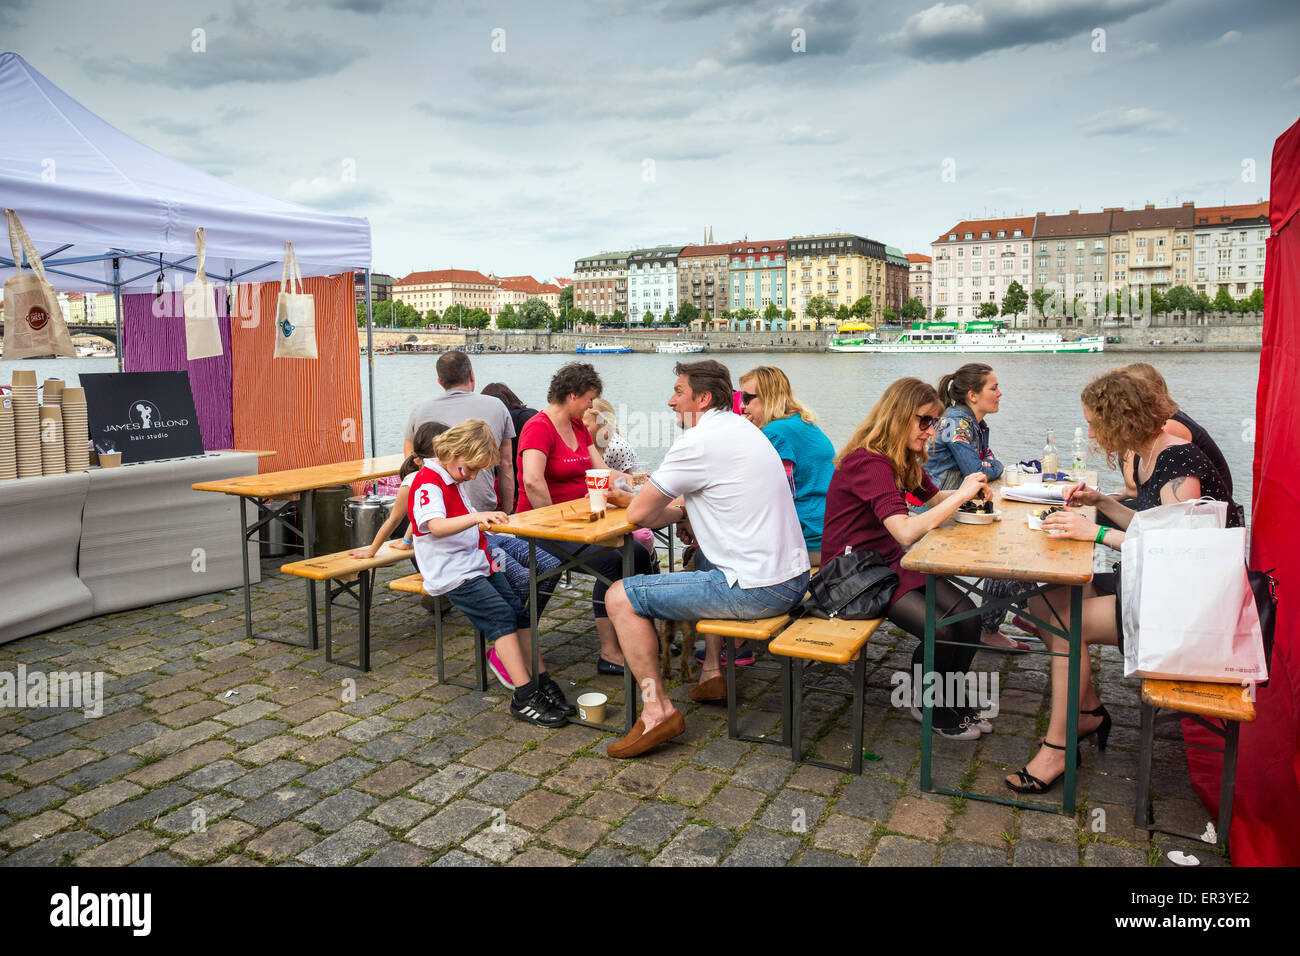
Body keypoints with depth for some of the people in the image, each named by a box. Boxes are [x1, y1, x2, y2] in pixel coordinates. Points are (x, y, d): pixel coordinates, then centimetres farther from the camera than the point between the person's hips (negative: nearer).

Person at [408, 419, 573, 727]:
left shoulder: (454, 478, 16)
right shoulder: (426, 483, -14)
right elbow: (436, 527, -34)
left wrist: (484, 523, 15)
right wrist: (477, 516, -48)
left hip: (477, 564, 9)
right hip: (451, 573, -9)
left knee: (519, 610, -4)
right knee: (501, 615, -21)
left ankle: (542, 683, -3)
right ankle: (524, 697, -21)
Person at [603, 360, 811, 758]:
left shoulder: (698, 441, -14)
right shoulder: (743, 429, 15)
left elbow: (639, 514, -10)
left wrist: (675, 511, 9)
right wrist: (684, 507, 10)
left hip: (754, 590, -10)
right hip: (792, 577, 10)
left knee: (622, 597, -5)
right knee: (702, 560, 39)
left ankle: (657, 710, -3)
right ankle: (712, 673, 37)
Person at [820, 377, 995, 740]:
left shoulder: (904, 460, 8)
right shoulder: (869, 462, -23)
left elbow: (934, 498, 22)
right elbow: (907, 532, -33)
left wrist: (969, 490, 0)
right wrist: (961, 494, -24)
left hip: (891, 562, 9)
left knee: (967, 617, -11)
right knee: (940, 632, -23)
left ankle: (951, 701, 13)